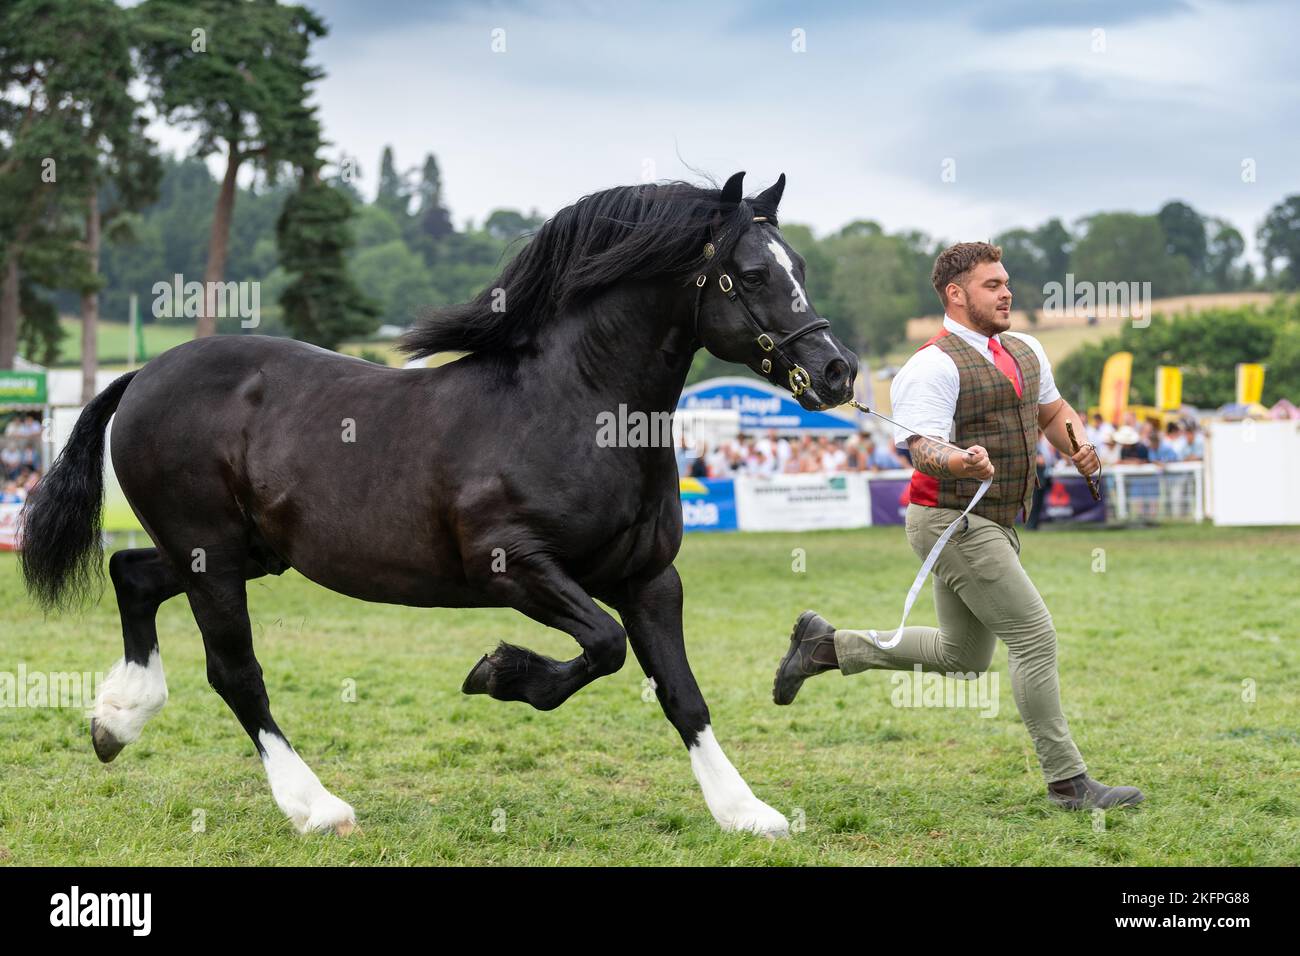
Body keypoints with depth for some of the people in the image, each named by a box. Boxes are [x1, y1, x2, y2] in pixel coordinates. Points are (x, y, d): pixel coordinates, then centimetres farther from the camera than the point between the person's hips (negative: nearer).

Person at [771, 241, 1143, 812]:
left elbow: (1054, 410, 27)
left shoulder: (1025, 352, 12)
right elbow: (924, 449, -25)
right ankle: (1067, 782, -5)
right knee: (1035, 638, -12)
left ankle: (827, 645, 28)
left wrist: (1079, 446, 6)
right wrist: (961, 461, -46)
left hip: (993, 526, 10)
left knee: (962, 657, 18)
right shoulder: (934, 366, -15)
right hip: (954, 523, -10)